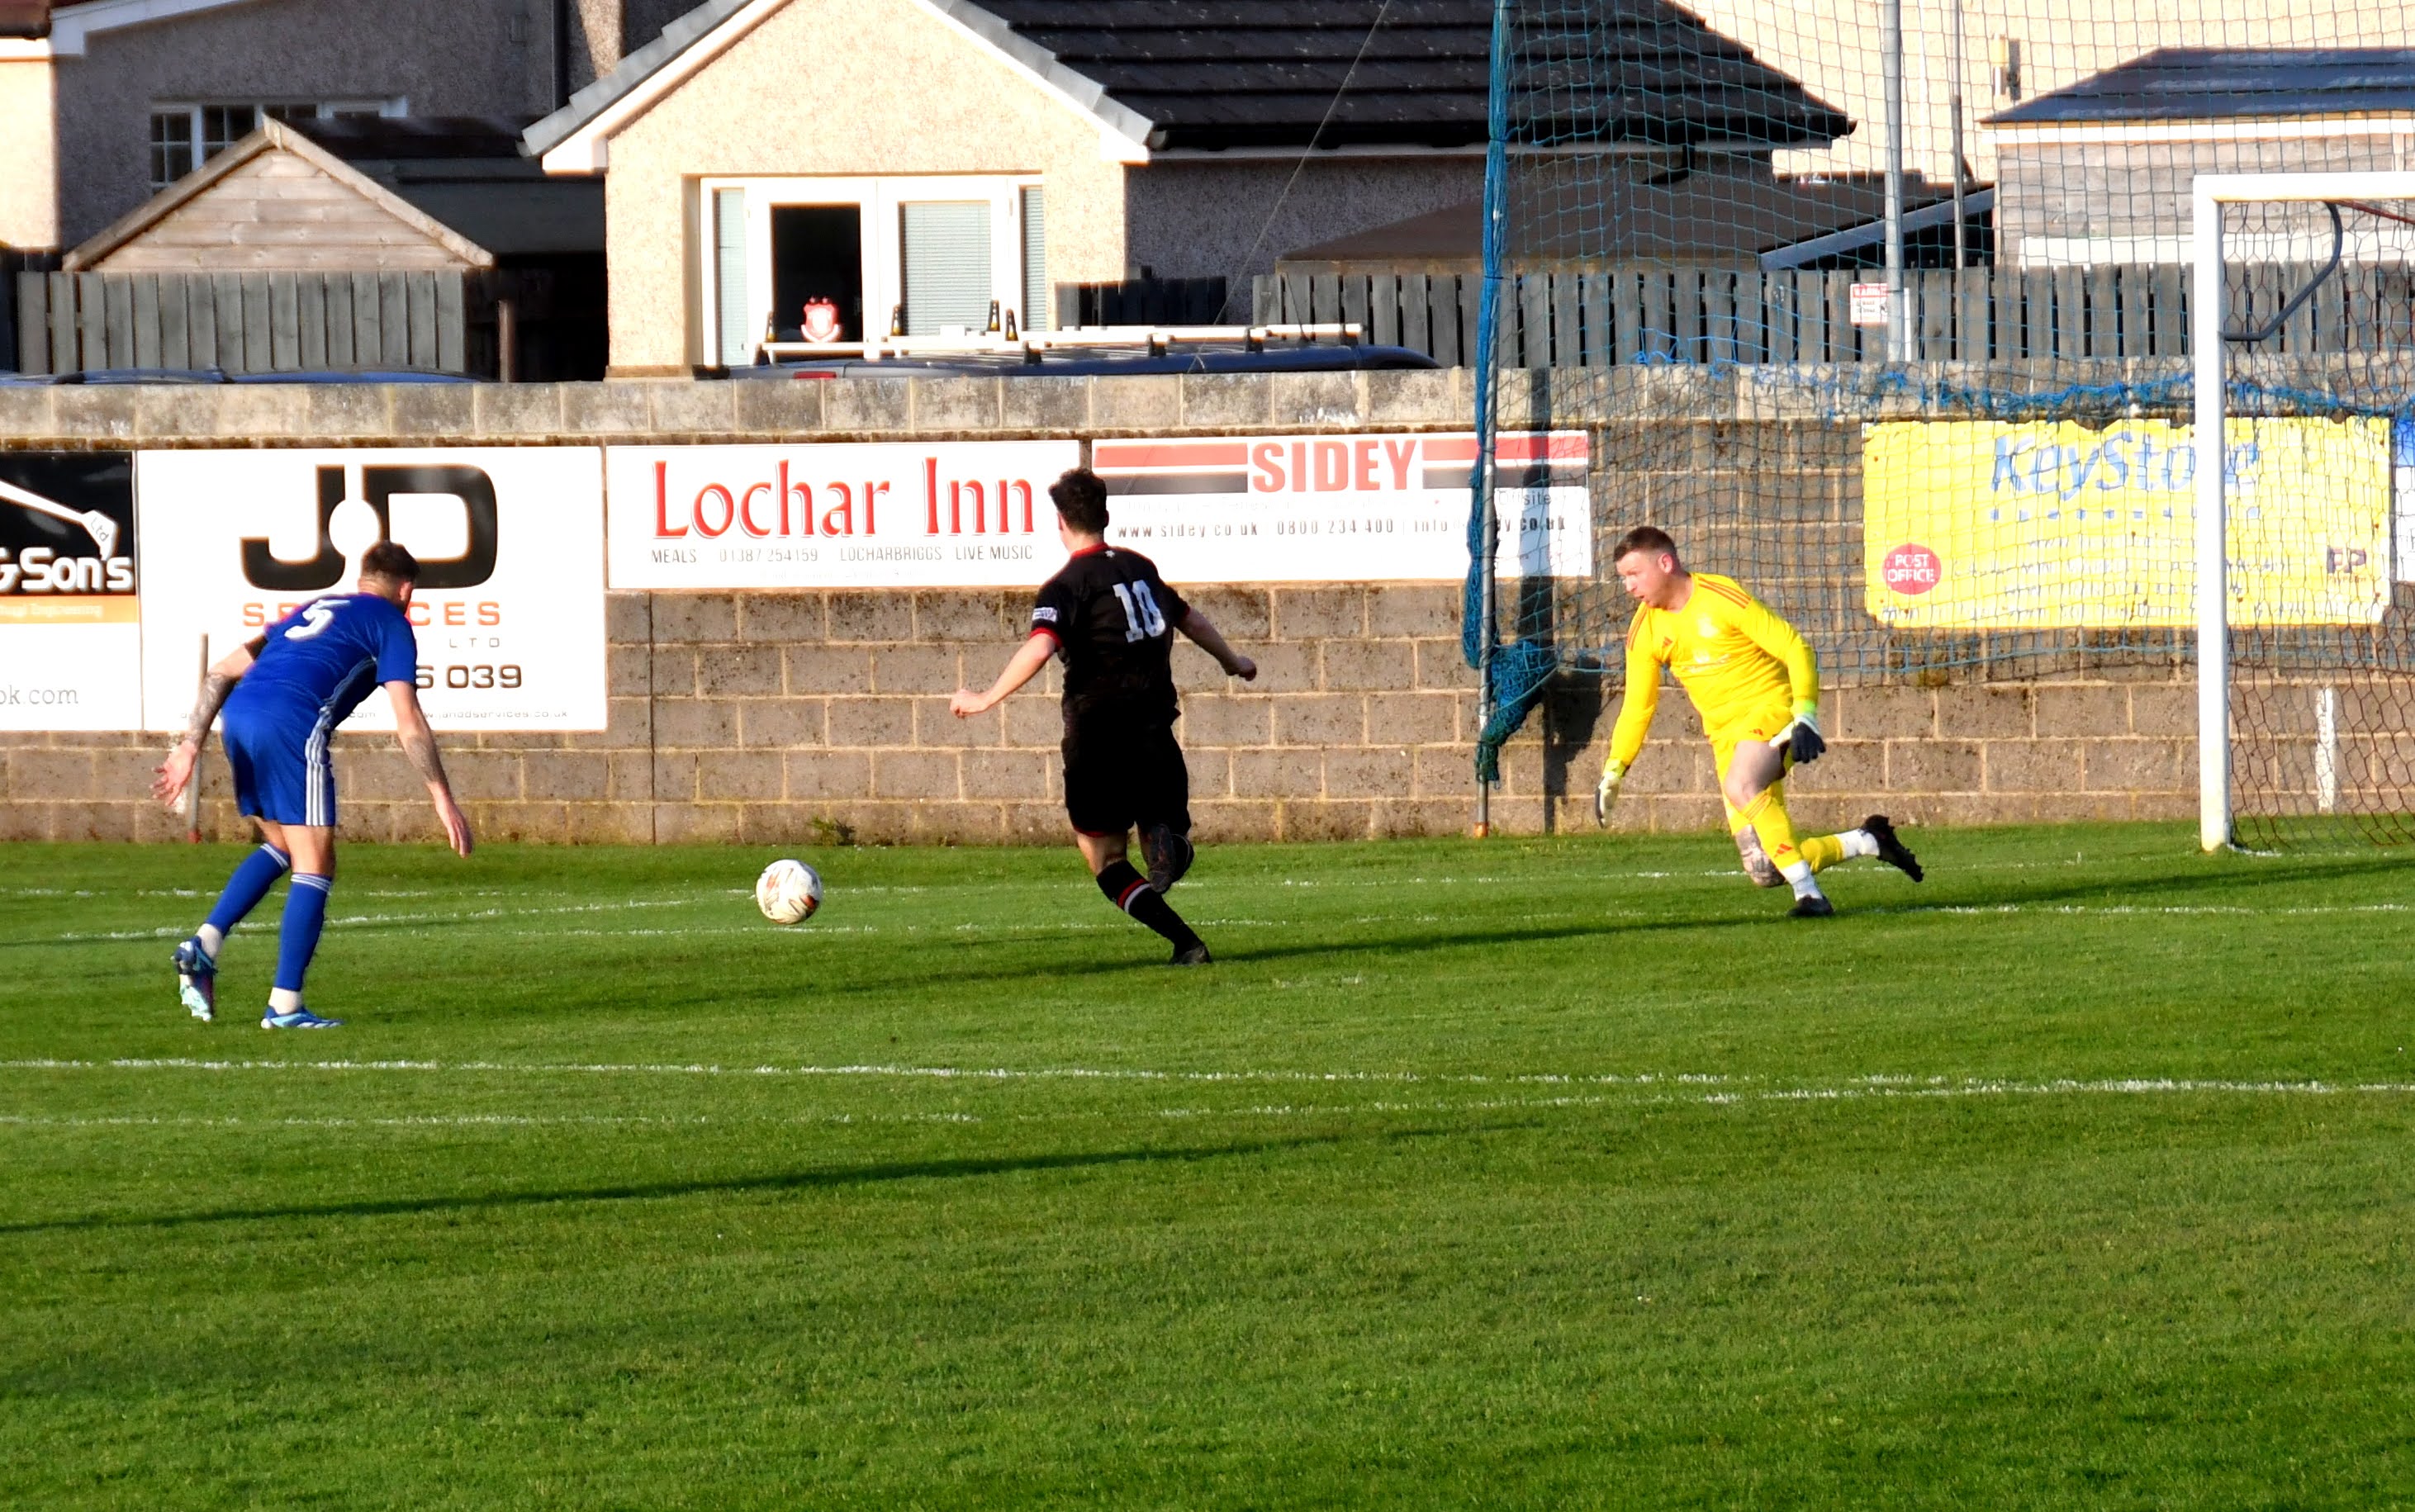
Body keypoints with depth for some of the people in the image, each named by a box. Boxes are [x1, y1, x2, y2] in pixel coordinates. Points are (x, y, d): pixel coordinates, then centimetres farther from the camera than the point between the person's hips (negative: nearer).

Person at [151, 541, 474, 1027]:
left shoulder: (315, 609, 31)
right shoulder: (390, 623, 13)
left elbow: (223, 672, 26)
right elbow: (408, 723, 2)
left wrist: (190, 747, 24)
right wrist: (443, 799, 5)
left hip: (240, 715, 7)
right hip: (293, 725, -7)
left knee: (280, 846, 25)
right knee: (314, 866, 1)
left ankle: (204, 945, 10)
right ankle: (284, 1005, -3)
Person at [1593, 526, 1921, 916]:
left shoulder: (1722, 598, -14)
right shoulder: (1644, 631, 4)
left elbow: (1796, 649, -13)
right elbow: (1637, 708, 12)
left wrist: (1805, 714, -24)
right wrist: (1613, 770, 2)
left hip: (1773, 711, -6)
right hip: (1727, 734, 6)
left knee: (1740, 786, -38)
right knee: (1765, 872, -5)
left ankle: (1808, 893, -30)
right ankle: (1866, 841, 17)